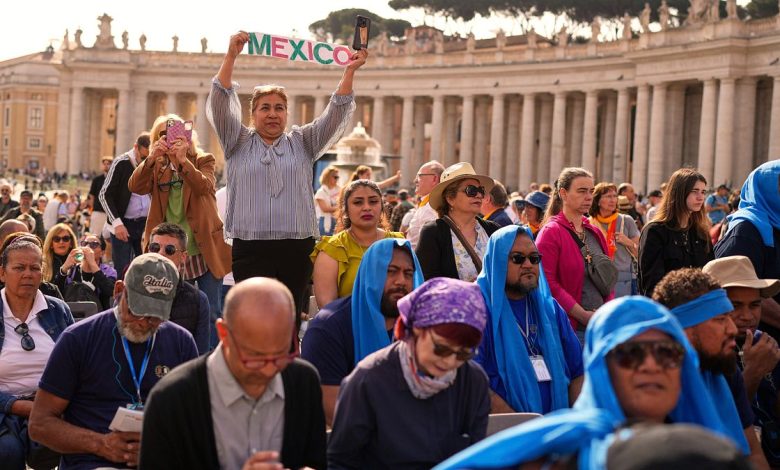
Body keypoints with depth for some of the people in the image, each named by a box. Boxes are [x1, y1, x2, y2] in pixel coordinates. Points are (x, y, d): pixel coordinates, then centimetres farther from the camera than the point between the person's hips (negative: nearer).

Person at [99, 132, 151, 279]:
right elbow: (104, 195, -7)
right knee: (122, 272, -4)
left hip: (146, 223, 4)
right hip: (123, 225, -4)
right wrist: (116, 222, -16)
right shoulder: (121, 163, -9)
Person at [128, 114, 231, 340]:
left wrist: (183, 160, -32)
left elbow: (203, 186, -19)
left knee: (211, 314, -1)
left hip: (204, 251, -2)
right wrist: (152, 158, -23)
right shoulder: (157, 167, 10)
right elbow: (135, 187, -10)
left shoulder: (203, 161, 3)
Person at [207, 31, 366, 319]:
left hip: (297, 250, 2)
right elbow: (220, 103, 0)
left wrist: (349, 72, -2)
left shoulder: (302, 143, 17)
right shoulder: (238, 143, 11)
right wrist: (231, 56, -11)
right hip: (251, 249, -2)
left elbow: (335, 114, 8)